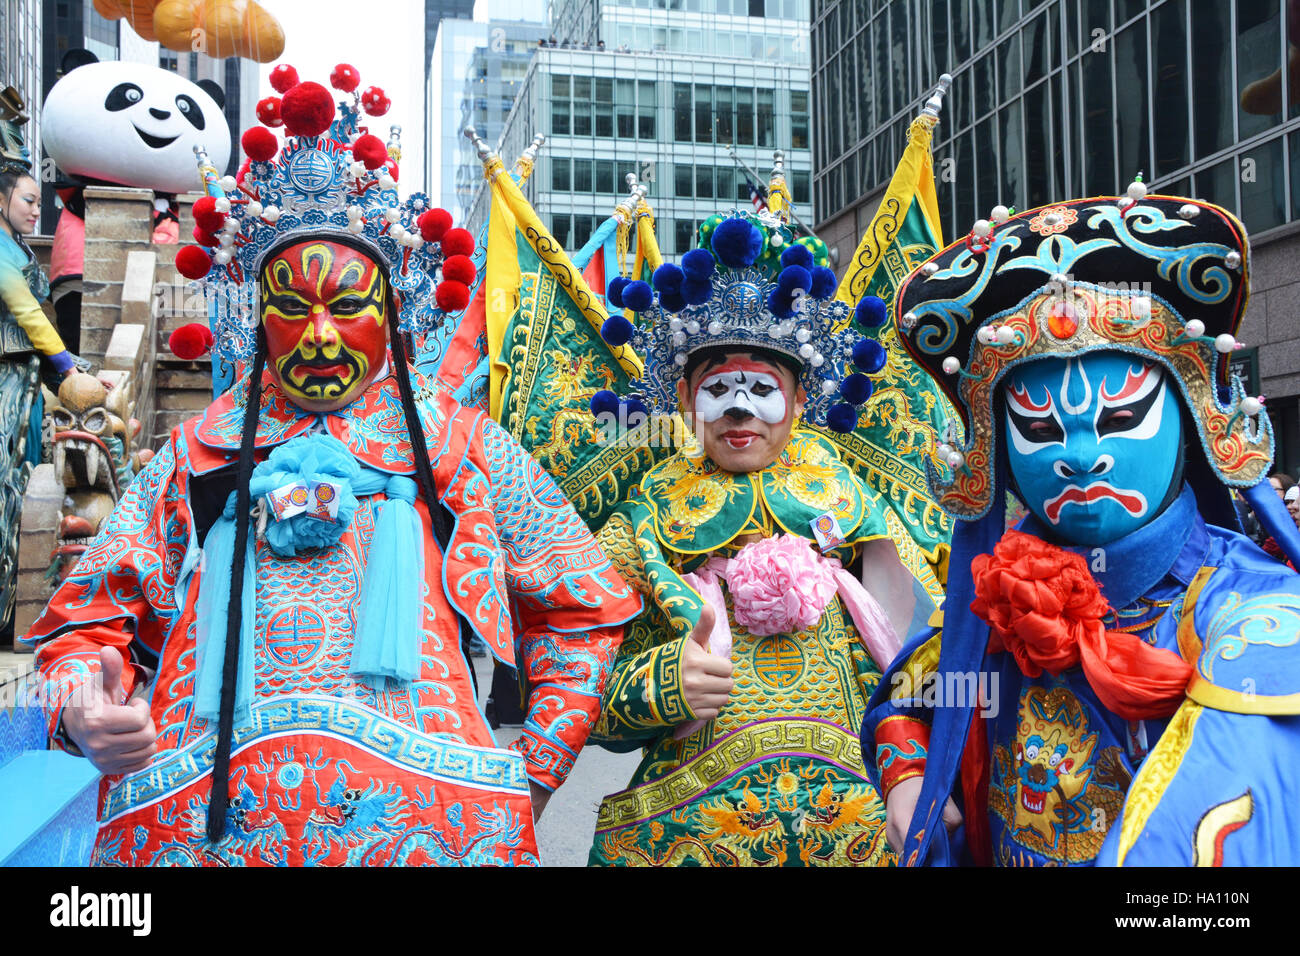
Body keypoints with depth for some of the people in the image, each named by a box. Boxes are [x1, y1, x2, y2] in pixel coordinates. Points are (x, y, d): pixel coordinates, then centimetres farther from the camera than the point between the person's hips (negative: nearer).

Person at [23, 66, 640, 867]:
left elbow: (587, 607, 12)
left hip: (422, 826, -1)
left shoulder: (459, 446, 9)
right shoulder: (199, 454, 13)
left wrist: (524, 783, 6)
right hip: (200, 829, 2)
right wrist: (81, 710, -9)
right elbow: (89, 621, 14)